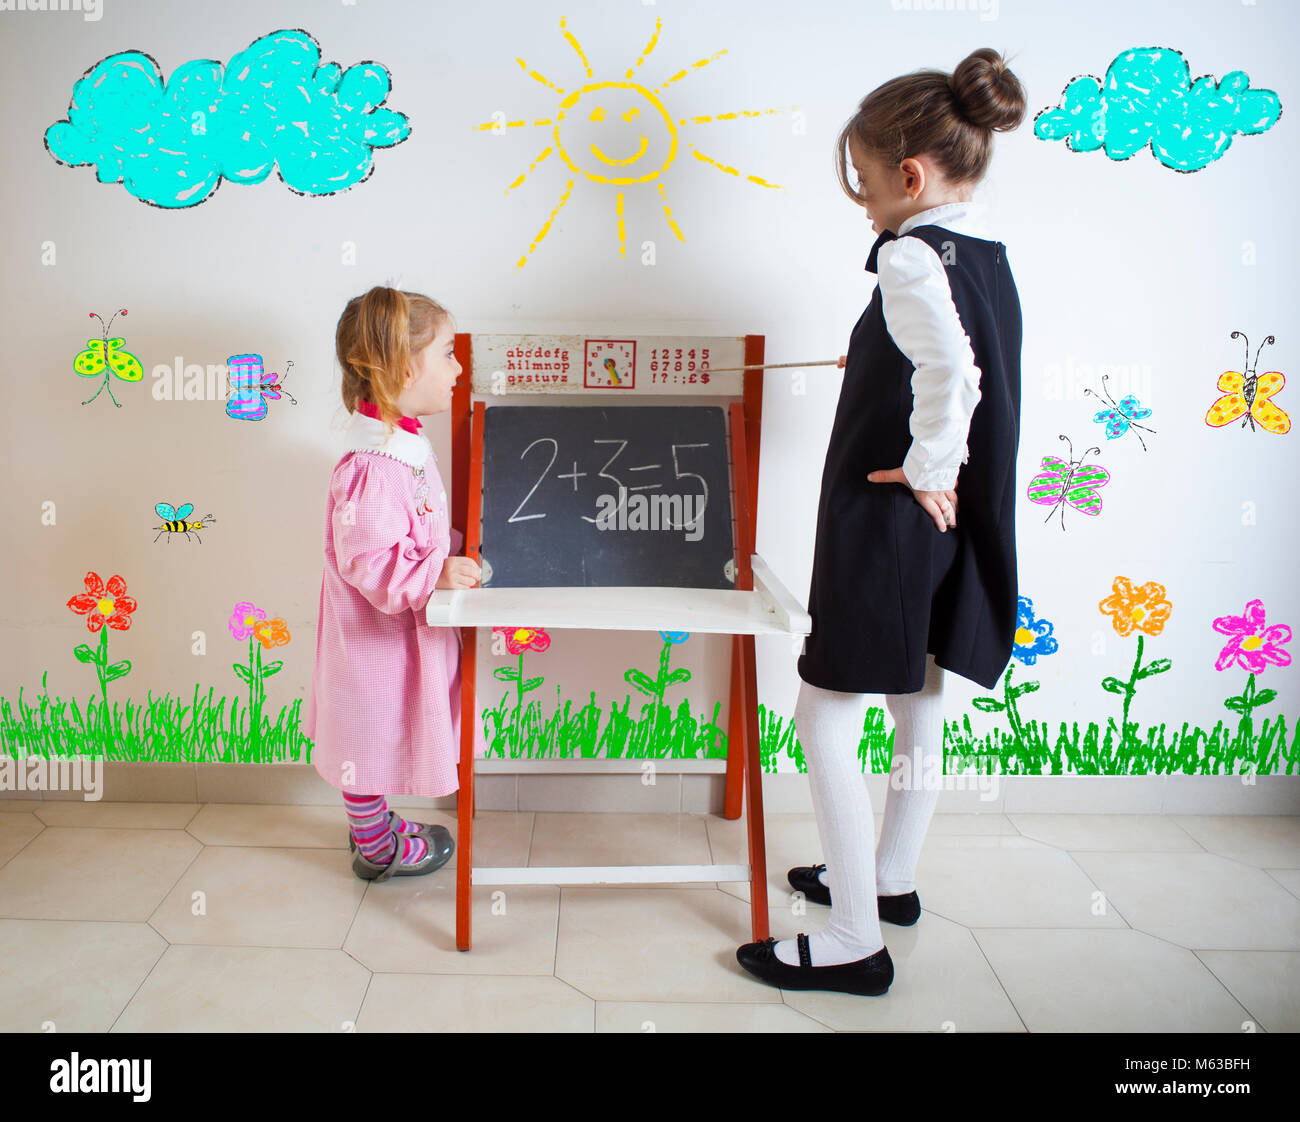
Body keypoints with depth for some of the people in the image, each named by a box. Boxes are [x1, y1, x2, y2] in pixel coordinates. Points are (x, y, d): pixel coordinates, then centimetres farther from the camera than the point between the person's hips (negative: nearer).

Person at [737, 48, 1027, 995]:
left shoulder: (912, 255, -18)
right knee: (919, 713, 20)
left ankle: (857, 943, 10)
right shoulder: (991, 256, 9)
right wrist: (940, 469, 10)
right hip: (958, 529, 9)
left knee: (826, 723, 1)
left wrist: (927, 470, -23)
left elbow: (951, 371, -35)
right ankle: (893, 880, 40)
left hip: (891, 525, -9)